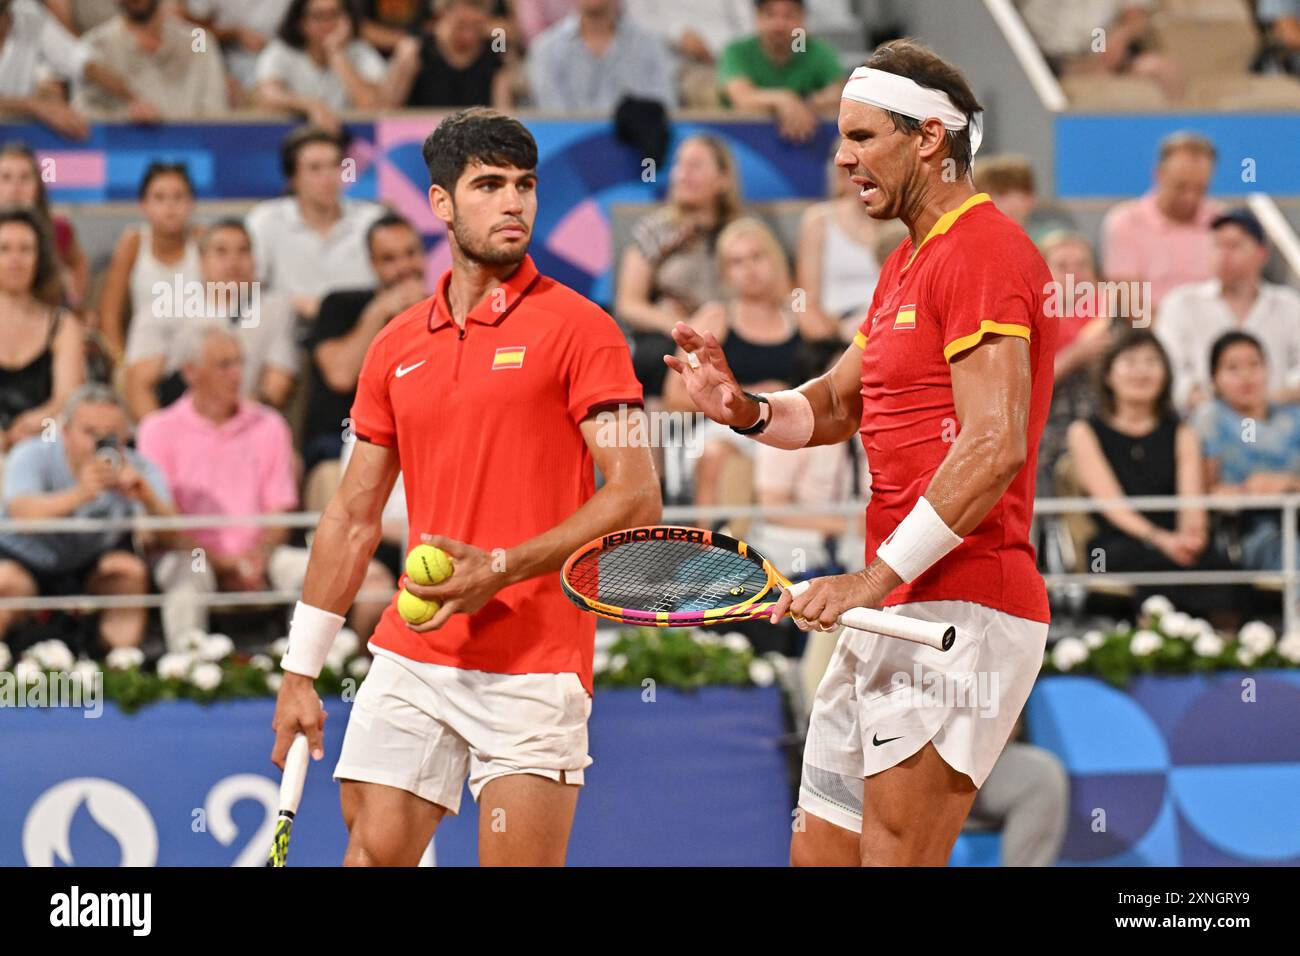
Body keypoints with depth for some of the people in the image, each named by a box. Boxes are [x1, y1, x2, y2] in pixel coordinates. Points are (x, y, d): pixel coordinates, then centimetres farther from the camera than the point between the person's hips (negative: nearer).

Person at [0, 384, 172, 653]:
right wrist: (79, 495, -56)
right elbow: (22, 515, -39)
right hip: (28, 560, -3)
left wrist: (148, 500, -46)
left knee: (132, 570, -25)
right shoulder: (31, 456, -19)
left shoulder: (138, 469, -13)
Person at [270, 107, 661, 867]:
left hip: (533, 665, -5)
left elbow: (637, 500, -9)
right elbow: (354, 518, 18)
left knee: (519, 859, -7)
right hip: (410, 657, 5)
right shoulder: (397, 347, 13)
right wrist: (300, 672, 15)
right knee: (374, 850, -1)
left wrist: (504, 567, -18)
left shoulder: (576, 328, -3)